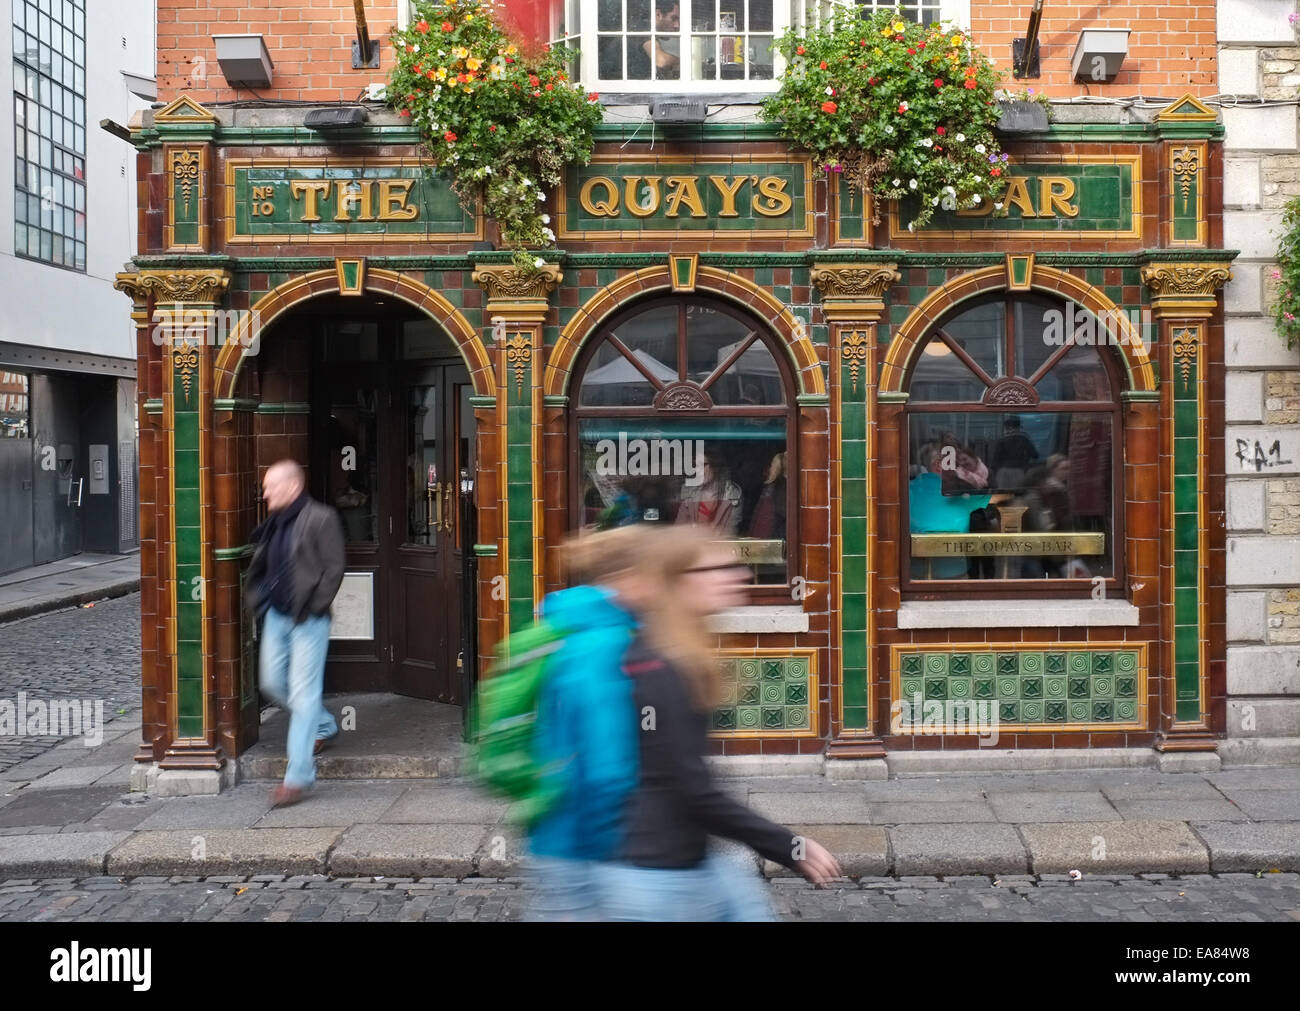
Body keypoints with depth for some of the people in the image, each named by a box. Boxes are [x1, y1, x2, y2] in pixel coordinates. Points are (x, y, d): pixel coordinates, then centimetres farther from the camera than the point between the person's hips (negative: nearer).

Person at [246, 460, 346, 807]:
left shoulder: (321, 519, -12)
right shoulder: (273, 524, 10)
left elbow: (334, 569, -14)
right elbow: (260, 567, 22)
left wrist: (313, 608, -15)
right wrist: (258, 600, 9)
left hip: (308, 621, -8)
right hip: (276, 616, 8)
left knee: (303, 693, -5)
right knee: (272, 682, 15)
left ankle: (298, 776, 0)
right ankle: (323, 726, 40)